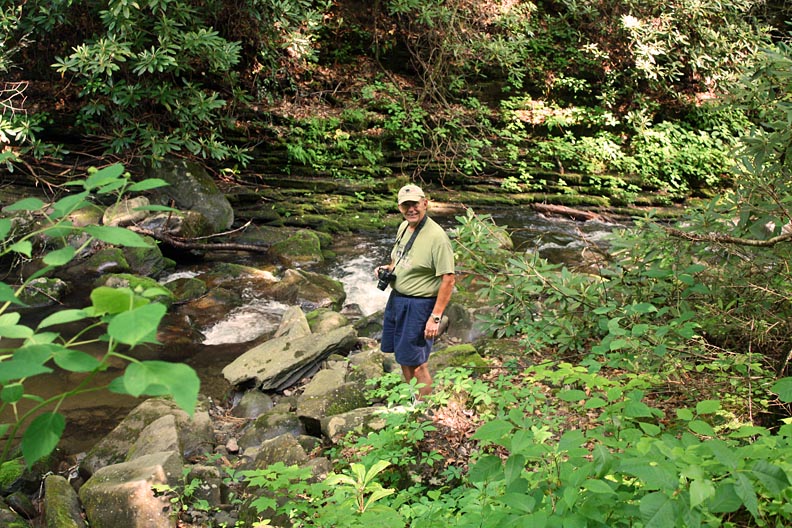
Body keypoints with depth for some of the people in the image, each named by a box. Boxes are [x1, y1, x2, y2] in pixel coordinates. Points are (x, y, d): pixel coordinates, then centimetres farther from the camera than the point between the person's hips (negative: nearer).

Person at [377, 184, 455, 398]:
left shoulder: (436, 236, -21)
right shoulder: (404, 227, 5)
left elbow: (448, 279, -22)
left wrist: (435, 317, -23)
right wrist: (388, 269, 2)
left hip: (419, 304, -8)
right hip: (396, 299, 9)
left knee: (415, 361, 0)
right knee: (402, 355, 19)